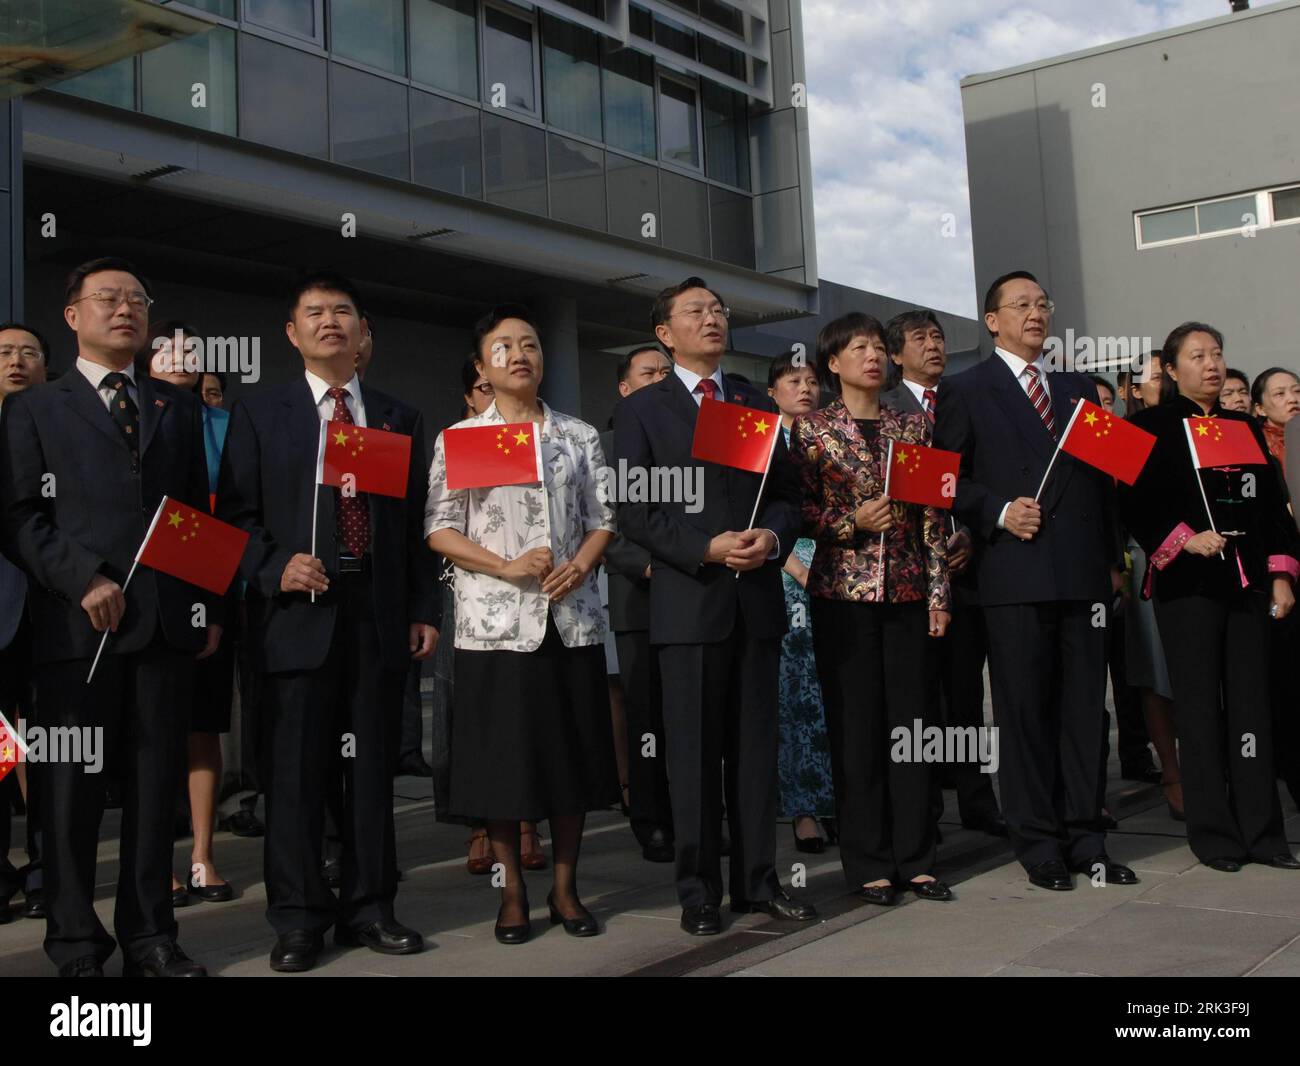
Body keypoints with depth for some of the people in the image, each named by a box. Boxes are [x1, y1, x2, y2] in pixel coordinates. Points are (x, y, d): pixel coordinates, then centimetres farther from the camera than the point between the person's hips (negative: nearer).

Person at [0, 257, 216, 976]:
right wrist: (83, 579, -13)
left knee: (156, 784, 7)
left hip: (167, 624, 3)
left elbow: (200, 514, 16)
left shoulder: (177, 408, 19)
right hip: (77, 624, -3)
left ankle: (149, 937, 17)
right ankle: (76, 945, 13)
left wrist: (211, 608, 8)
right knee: (71, 791, 2)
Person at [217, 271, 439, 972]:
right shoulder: (258, 414, 8)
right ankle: (298, 918, 11)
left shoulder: (399, 419, 15)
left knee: (372, 766, 7)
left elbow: (416, 522, 12)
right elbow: (235, 514, 4)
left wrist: (423, 611, 6)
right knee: (295, 770, 1)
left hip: (378, 613, 2)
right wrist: (274, 569, -13)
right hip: (297, 611, -2)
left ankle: (368, 908, 18)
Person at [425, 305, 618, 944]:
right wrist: (506, 567, -15)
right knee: (502, 758, 2)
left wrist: (580, 566, -10)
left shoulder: (580, 436, 11)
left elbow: (603, 520, 10)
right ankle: (512, 891, 16)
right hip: (496, 621, -2)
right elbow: (439, 530, -2)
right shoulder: (457, 439, 3)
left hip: (572, 620, 2)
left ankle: (565, 887, 20)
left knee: (572, 754, 6)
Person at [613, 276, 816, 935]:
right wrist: (705, 549, -15)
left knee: (756, 749, 8)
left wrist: (773, 537, -8)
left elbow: (786, 492, 14)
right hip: (688, 597, -3)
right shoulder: (641, 410, 4)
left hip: (758, 595, 4)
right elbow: (633, 510, -3)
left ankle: (758, 882, 17)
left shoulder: (758, 405, 16)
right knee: (694, 752, 1)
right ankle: (699, 892, 11)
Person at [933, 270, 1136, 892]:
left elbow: (1103, 477, 19)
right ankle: (1039, 844, 9)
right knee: (1025, 712, 0)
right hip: (1015, 576, -4)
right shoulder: (965, 391, 5)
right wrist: (999, 512, -13)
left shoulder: (1079, 390, 19)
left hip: (1083, 573, 5)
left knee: (1084, 708, 7)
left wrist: (1113, 556, 12)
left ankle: (1084, 839, 15)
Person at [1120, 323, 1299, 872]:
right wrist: (1185, 539, -16)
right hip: (1188, 584, -5)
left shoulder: (1245, 428, 17)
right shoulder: (1152, 426, 1)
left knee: (1252, 702, 4)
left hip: (1247, 582, 5)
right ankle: (1213, 833, 5)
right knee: (1200, 705, -1)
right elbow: (1136, 504, -6)